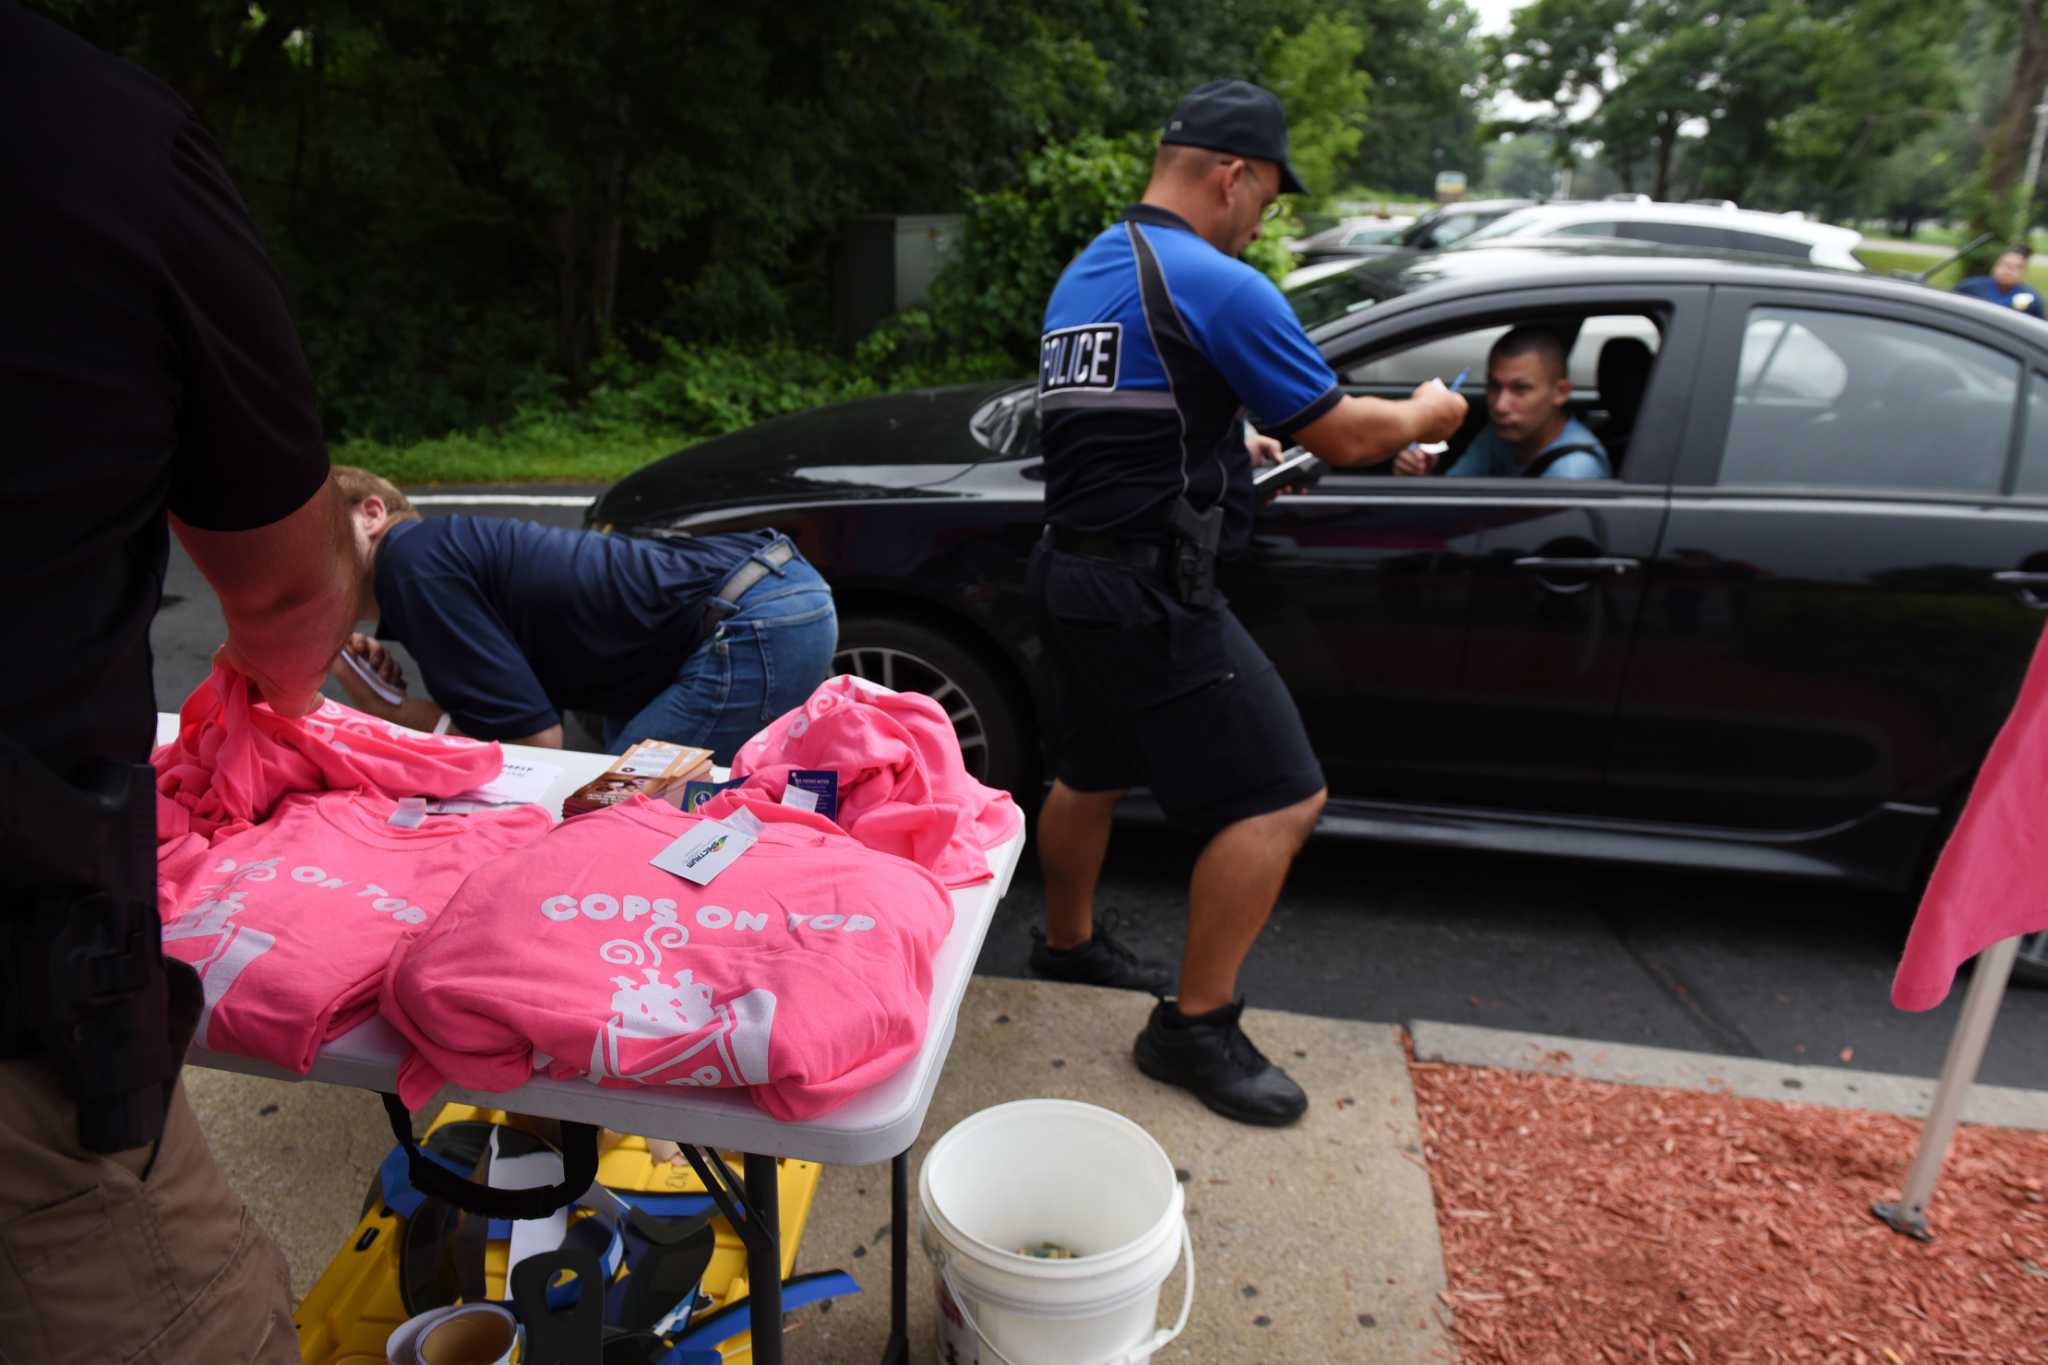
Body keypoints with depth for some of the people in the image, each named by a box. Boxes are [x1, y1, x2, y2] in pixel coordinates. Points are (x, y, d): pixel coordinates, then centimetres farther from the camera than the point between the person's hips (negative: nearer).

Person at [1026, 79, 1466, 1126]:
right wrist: (1427, 414, 10)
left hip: (1073, 573, 10)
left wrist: (1244, 444, 30)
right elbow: (1340, 435, -9)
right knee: (1281, 802, -2)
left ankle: (1069, 942, 44)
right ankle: (1195, 1030, 8)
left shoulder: (1084, 274, 15)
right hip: (1152, 596, -10)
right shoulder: (1220, 287, -13)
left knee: (1091, 771, 25)